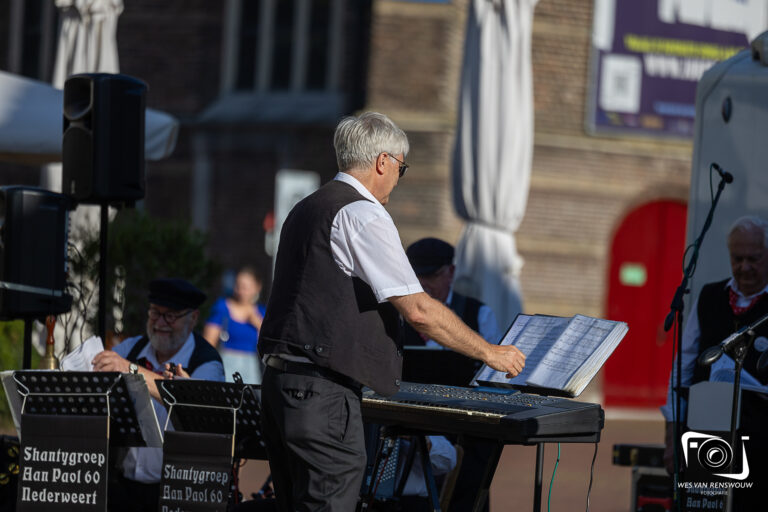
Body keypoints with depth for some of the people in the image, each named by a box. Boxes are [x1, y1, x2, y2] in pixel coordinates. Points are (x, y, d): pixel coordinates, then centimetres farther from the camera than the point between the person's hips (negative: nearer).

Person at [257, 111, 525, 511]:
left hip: (279, 377, 10)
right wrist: (490, 353, -4)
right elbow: (418, 310, -13)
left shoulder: (305, 209, 18)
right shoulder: (363, 215, -10)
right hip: (322, 389, -10)